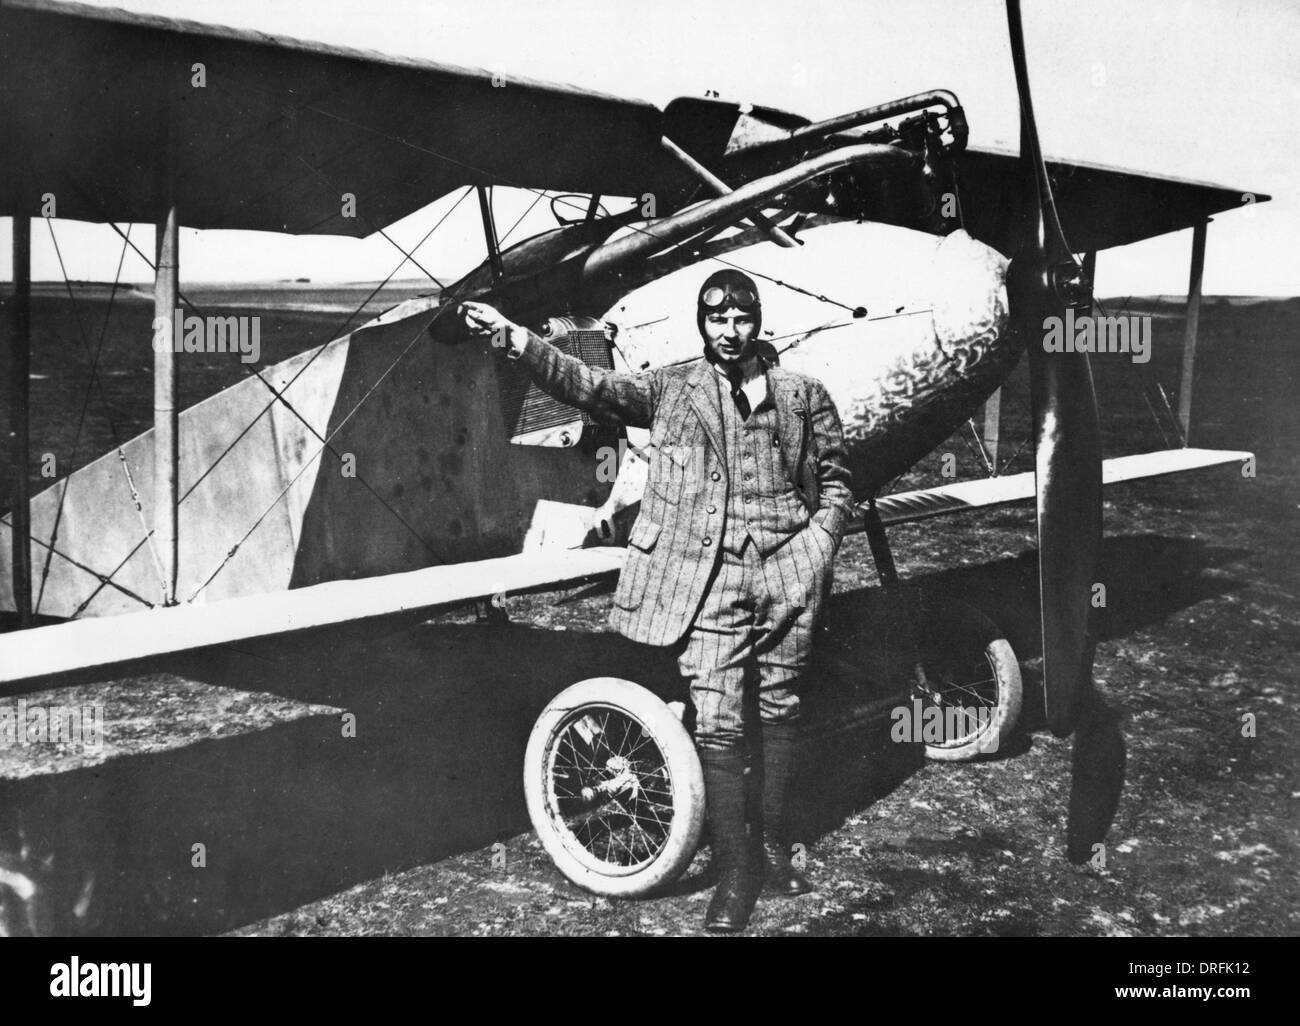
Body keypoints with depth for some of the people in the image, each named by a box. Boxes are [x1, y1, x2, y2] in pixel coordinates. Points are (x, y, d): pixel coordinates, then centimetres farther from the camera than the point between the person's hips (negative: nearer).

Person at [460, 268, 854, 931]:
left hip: (786, 576, 2)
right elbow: (592, 387, -3)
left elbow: (835, 484, 14)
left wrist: (816, 549, -2)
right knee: (716, 724, -6)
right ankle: (733, 874, 4)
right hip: (706, 579, -1)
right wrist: (513, 339, -16)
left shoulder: (804, 396, 11)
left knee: (780, 714, 10)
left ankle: (773, 845, 27)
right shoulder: (671, 388, 9)